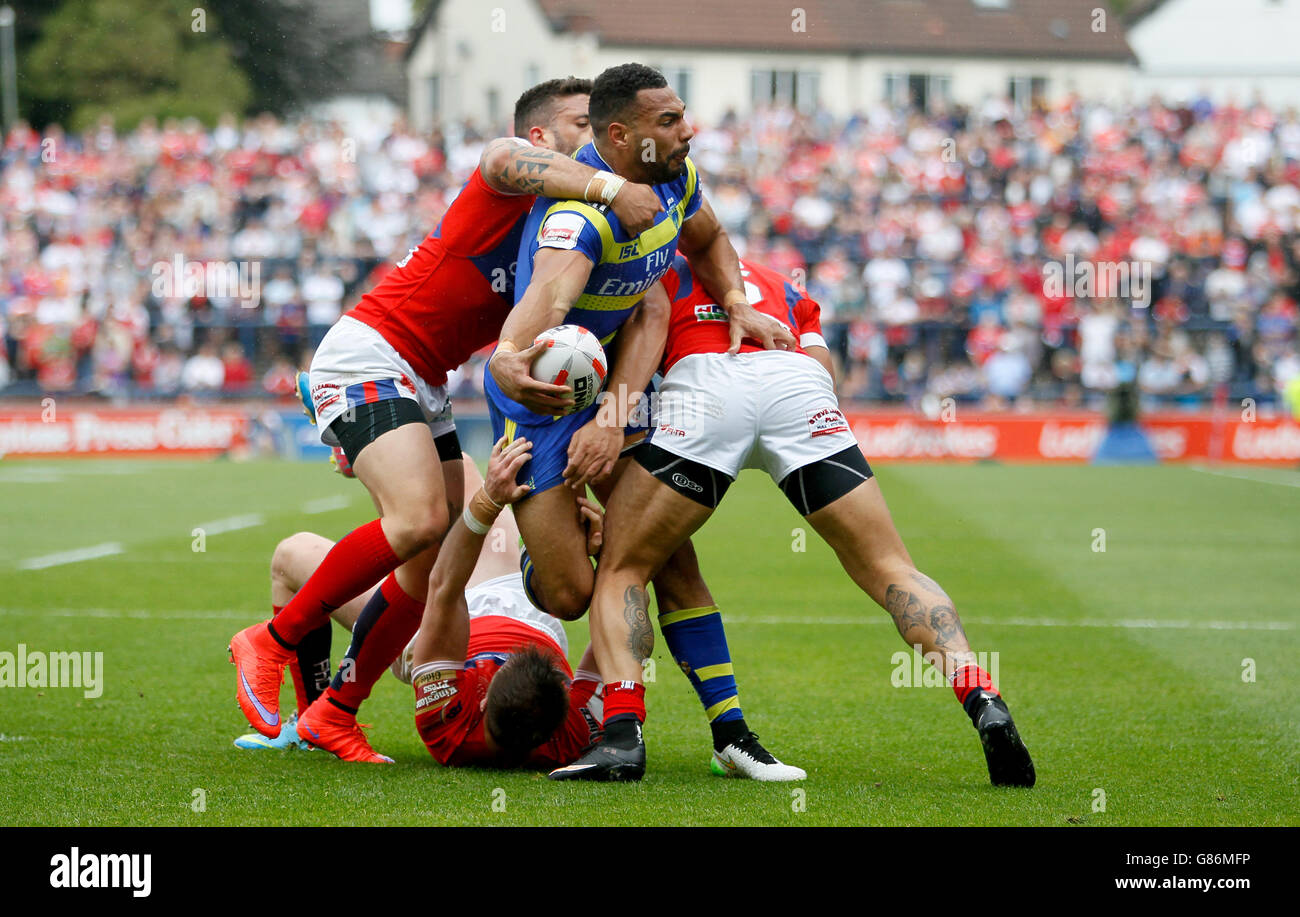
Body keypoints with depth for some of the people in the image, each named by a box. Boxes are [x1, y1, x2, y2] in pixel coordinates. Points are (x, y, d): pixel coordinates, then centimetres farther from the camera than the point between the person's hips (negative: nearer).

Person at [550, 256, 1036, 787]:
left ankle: (622, 736, -10)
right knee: (888, 570, 9)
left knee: (621, 569, 11)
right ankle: (983, 701, -12)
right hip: (800, 382, 3)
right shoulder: (786, 292, 42)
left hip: (704, 382, -2)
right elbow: (821, 362, 22)